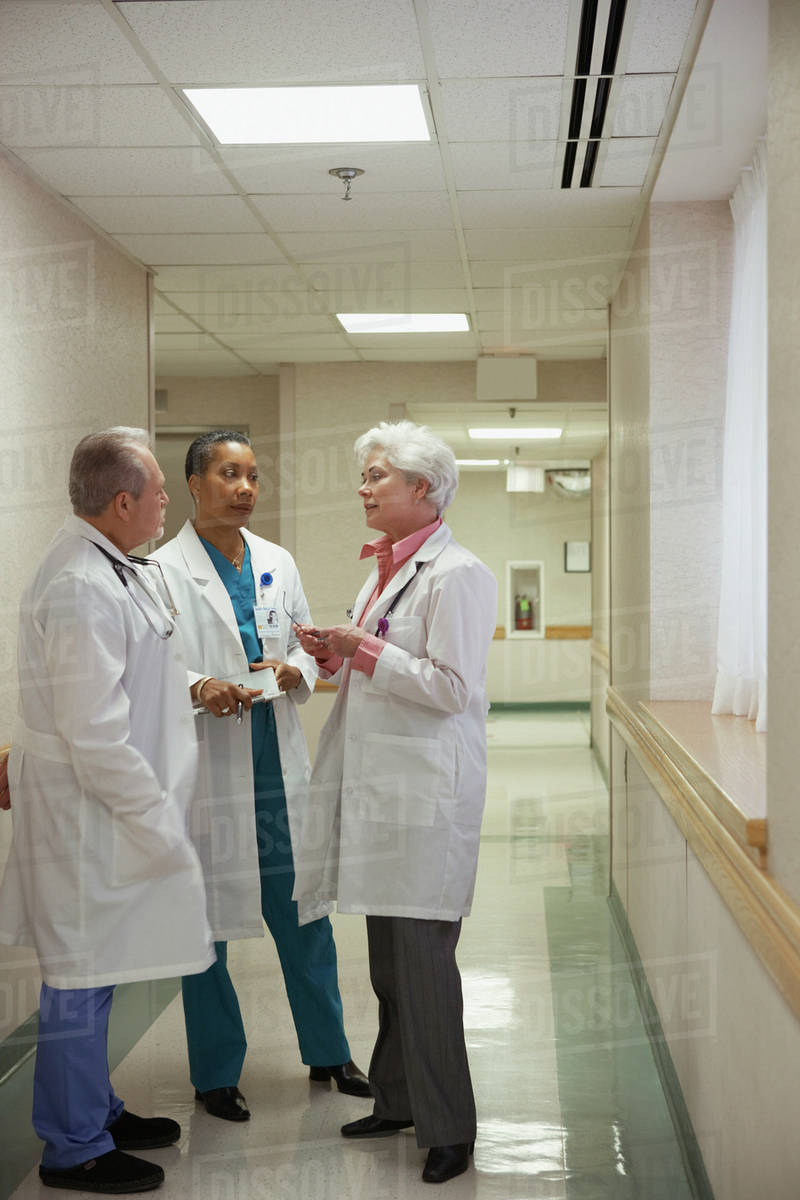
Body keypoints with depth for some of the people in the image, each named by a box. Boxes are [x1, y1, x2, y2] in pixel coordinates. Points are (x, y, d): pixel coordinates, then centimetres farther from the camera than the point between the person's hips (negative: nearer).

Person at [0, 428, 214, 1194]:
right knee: (81, 978, 3)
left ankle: (94, 1110, 36)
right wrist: (153, 820, -18)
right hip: (89, 810, -10)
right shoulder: (81, 588, -23)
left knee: (94, 972, 21)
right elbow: (93, 730, -25)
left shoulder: (114, 569, 9)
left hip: (111, 805, 10)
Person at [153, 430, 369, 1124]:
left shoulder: (278, 563, 11)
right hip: (205, 773, -5)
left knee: (305, 917, 14)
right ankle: (216, 1073, 22)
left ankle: (328, 1052, 31)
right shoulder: (165, 569, -7)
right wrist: (198, 689, -27)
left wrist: (294, 670, -6)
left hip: (280, 769, 5)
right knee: (205, 924, 6)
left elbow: (308, 648, 16)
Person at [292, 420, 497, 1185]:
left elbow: (451, 686, -18)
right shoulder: (384, 569, 16)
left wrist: (364, 650, -16)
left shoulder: (456, 574, -12)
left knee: (421, 953, -4)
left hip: (426, 790, -9)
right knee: (388, 955, 15)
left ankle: (447, 1128, 8)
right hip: (379, 785, 9)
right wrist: (335, 658, 6)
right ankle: (398, 1101, 29)